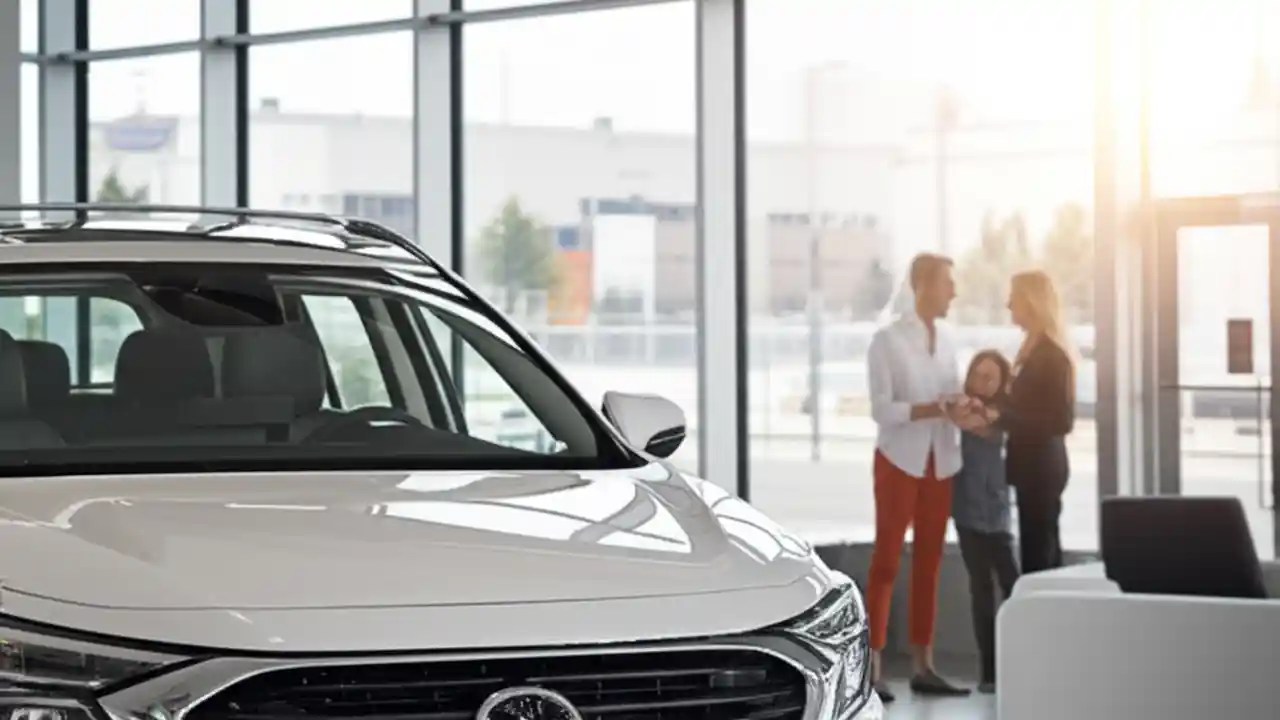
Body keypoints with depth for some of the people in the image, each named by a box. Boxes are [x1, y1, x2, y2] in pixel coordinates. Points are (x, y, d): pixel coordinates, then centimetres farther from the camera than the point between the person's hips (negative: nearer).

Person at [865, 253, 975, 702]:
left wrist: (962, 409, -10)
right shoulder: (887, 340, -8)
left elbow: (954, 398, 13)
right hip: (900, 461, -6)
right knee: (887, 560, -5)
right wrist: (935, 409, -24)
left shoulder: (946, 340, 9)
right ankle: (872, 669, -5)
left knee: (929, 564, 8)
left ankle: (923, 667, 13)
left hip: (940, 463, 6)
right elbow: (881, 408, -13)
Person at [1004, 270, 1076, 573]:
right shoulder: (1037, 347, 13)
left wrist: (1002, 418, -20)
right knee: (1045, 552, 13)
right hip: (1037, 464, 10)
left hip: (1041, 466, -10)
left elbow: (1061, 420, -22)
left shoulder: (1050, 353, -17)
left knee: (1037, 556, -8)